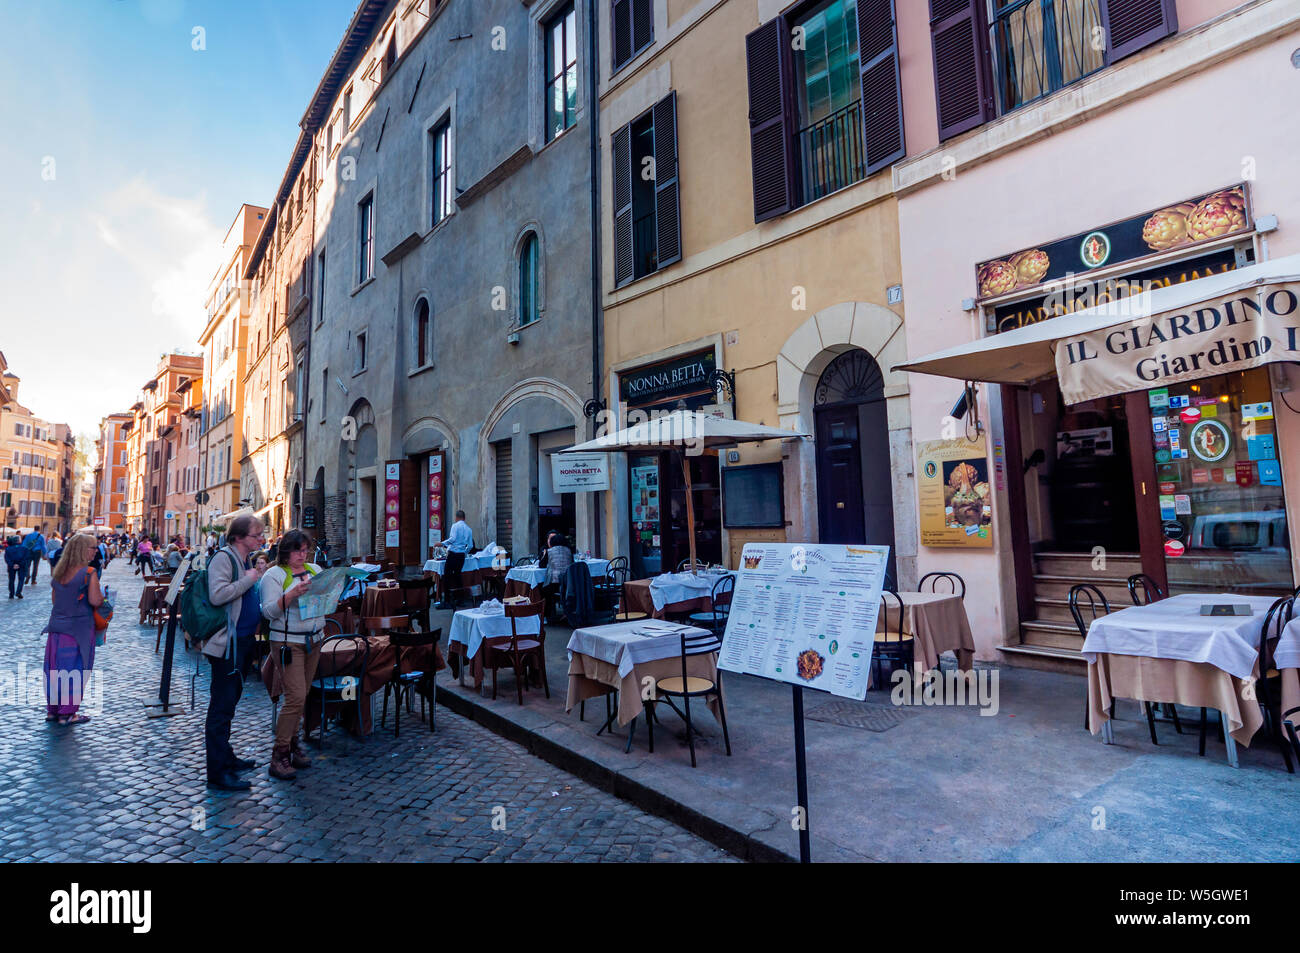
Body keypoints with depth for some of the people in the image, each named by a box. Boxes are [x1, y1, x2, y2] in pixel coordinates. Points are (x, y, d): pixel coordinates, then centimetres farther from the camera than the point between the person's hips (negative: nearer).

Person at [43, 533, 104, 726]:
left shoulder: (59, 571, 6)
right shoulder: (89, 572, -15)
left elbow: (54, 598, 15)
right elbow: (95, 601, -18)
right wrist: (103, 596, 3)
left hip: (56, 626, 7)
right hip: (78, 628, -7)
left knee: (55, 669, 15)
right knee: (74, 670, 3)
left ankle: (52, 710, 26)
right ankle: (67, 713, 9)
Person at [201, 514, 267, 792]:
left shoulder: (246, 560, 15)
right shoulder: (224, 558, -14)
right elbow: (218, 595, -28)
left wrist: (259, 580, 11)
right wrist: (249, 580, -19)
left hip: (243, 641, 10)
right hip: (227, 643, -10)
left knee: (230, 699, 19)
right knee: (222, 704, -5)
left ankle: (225, 756, 32)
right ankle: (217, 773, 2)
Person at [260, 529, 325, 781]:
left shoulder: (315, 569, 12)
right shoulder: (274, 574, -5)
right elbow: (268, 611, -13)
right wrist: (291, 595, -26)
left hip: (313, 641, 6)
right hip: (288, 642, -6)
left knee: (301, 696, 10)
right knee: (296, 697, -10)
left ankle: (292, 743, 23)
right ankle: (279, 756, 0)